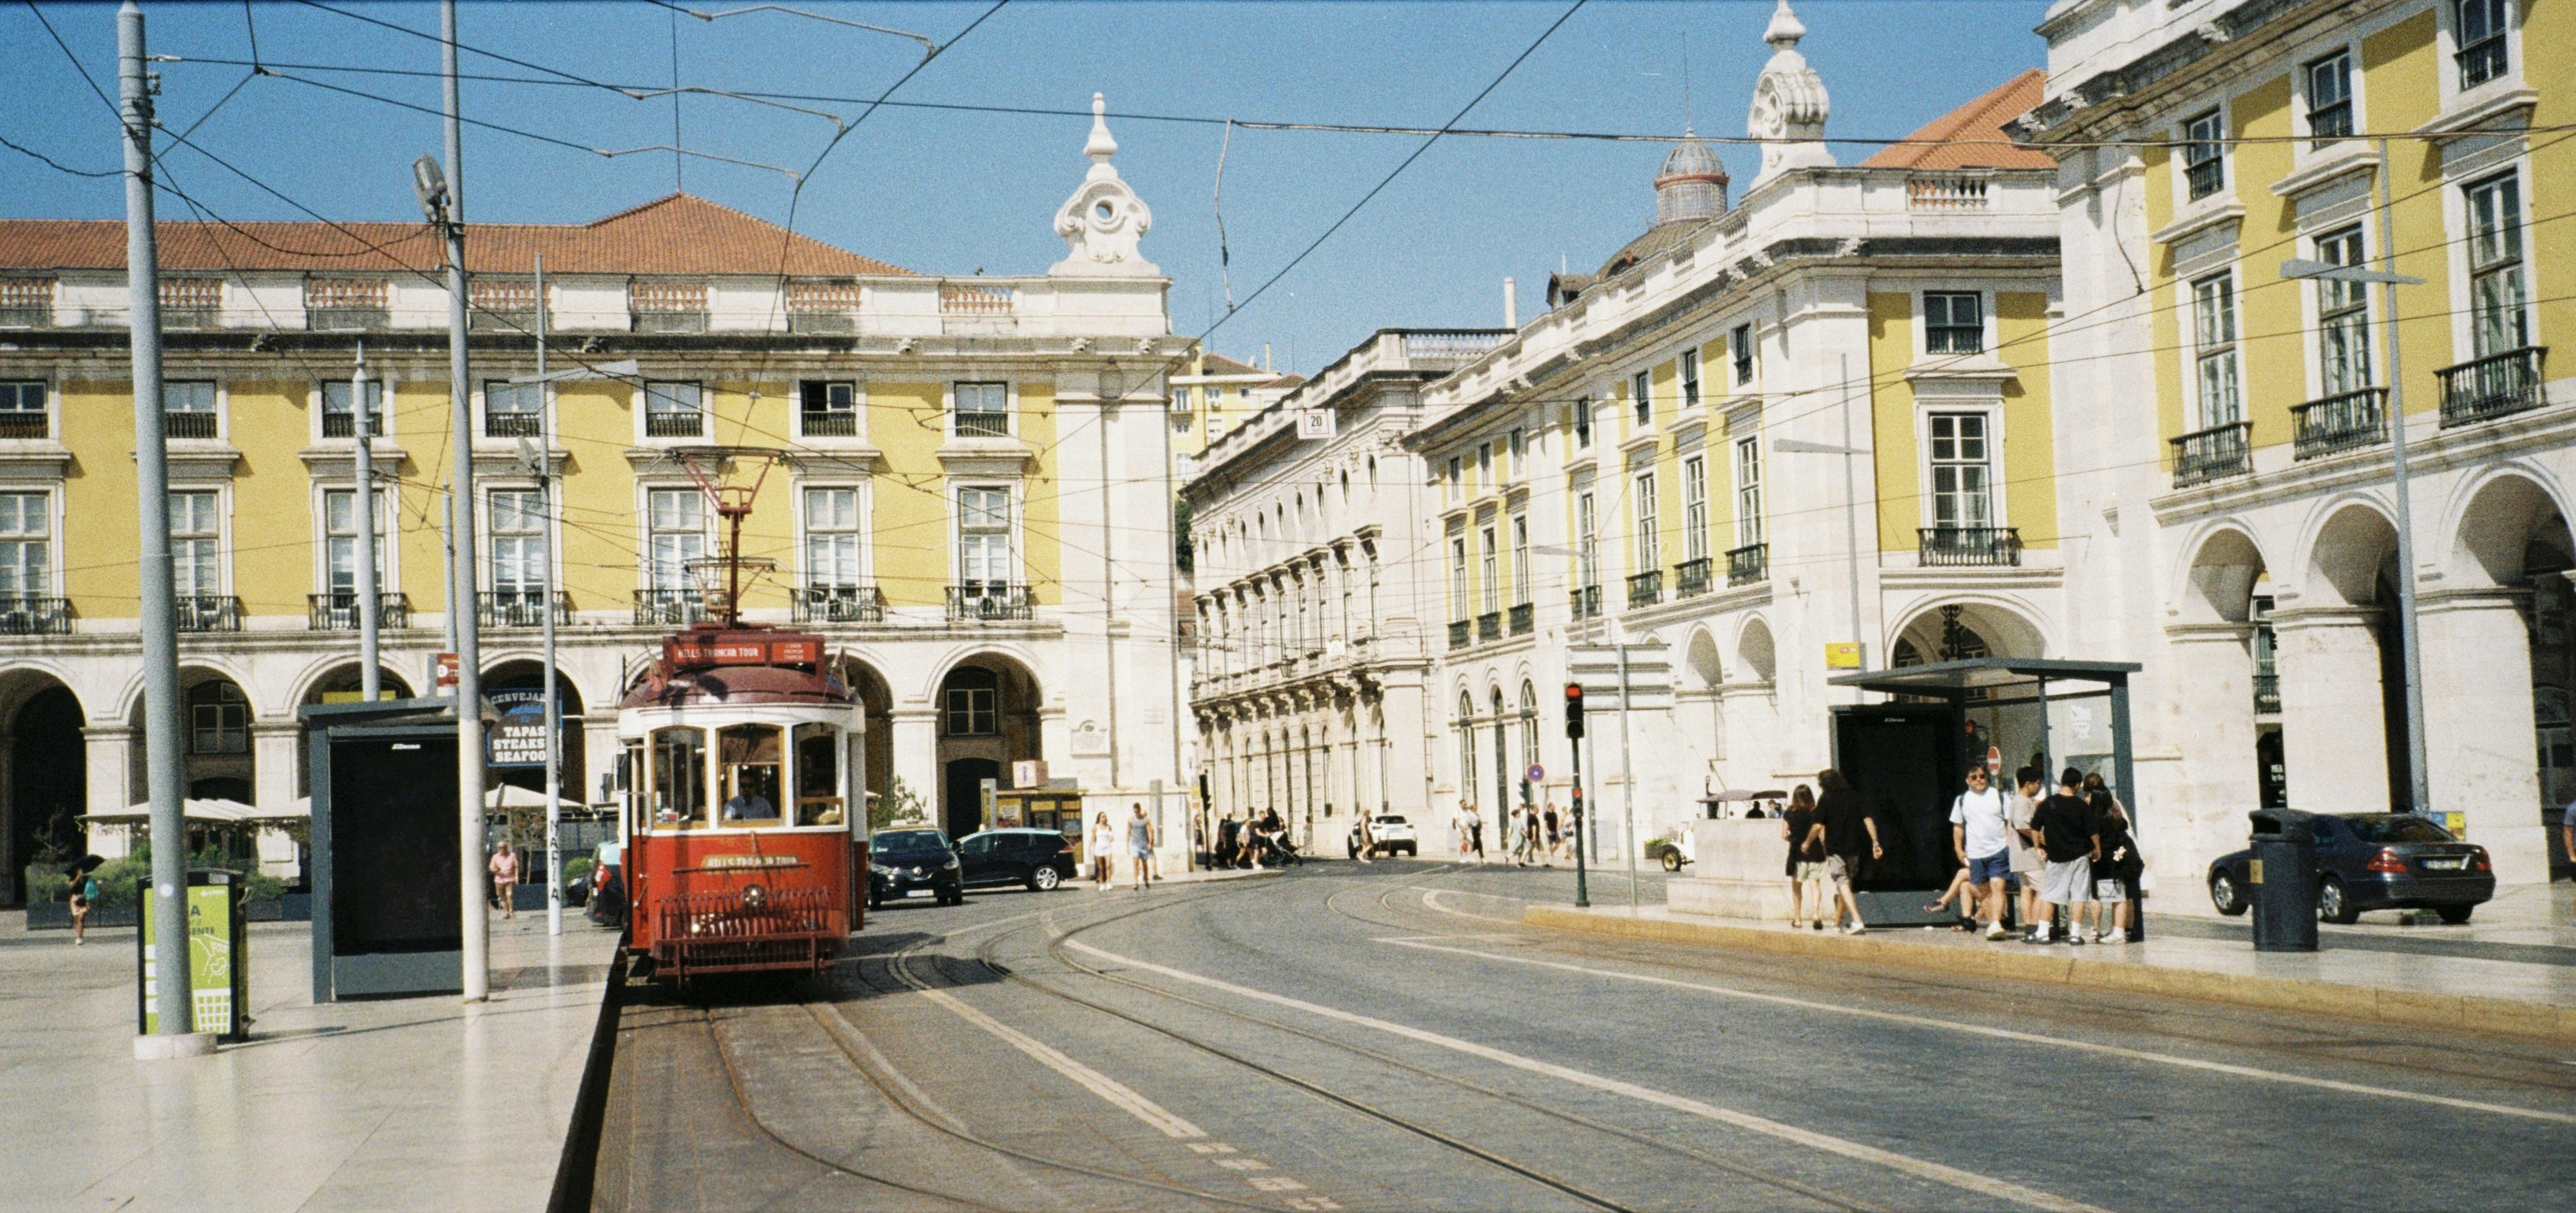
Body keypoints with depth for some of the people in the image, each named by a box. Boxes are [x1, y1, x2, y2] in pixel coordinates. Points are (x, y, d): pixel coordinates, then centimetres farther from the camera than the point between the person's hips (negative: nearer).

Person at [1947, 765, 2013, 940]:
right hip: (1975, 853, 3)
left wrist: (2011, 843, -3)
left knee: (1997, 886, -14)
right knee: (1984, 891, 5)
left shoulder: (1999, 796, 4)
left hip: (1999, 850, -3)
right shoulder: (1962, 800, 10)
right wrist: (1959, 849, 13)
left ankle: (1996, 924, -20)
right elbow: (1958, 827, 17)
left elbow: (2009, 821, 6)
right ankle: (1992, 922, 14)